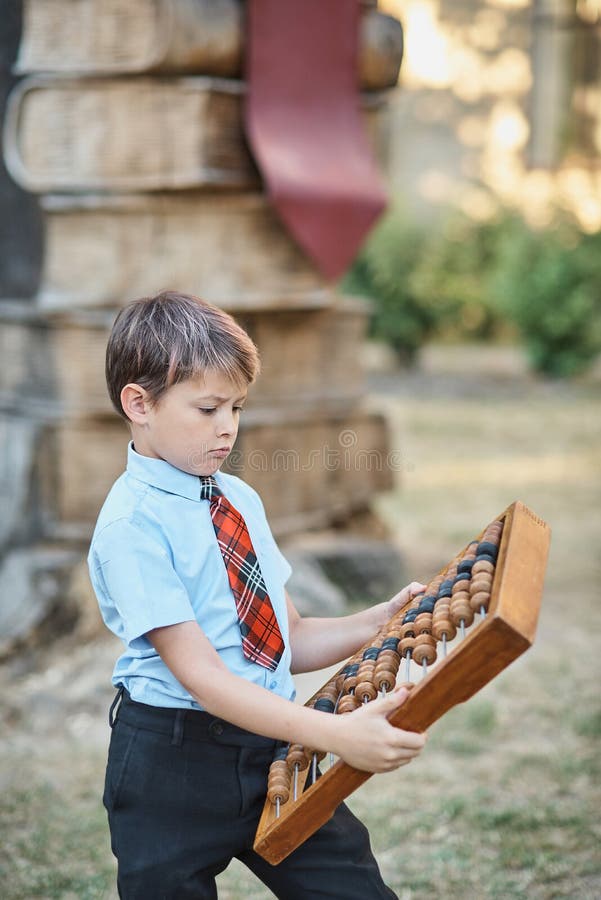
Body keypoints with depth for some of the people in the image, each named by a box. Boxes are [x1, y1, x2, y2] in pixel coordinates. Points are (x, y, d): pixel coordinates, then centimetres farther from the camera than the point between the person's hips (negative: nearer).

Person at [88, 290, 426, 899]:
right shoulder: (131, 525, -15)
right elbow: (199, 673, -22)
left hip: (271, 745, 6)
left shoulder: (241, 500, 8)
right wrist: (336, 735, -29)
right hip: (174, 764, -6)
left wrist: (380, 622, -4)